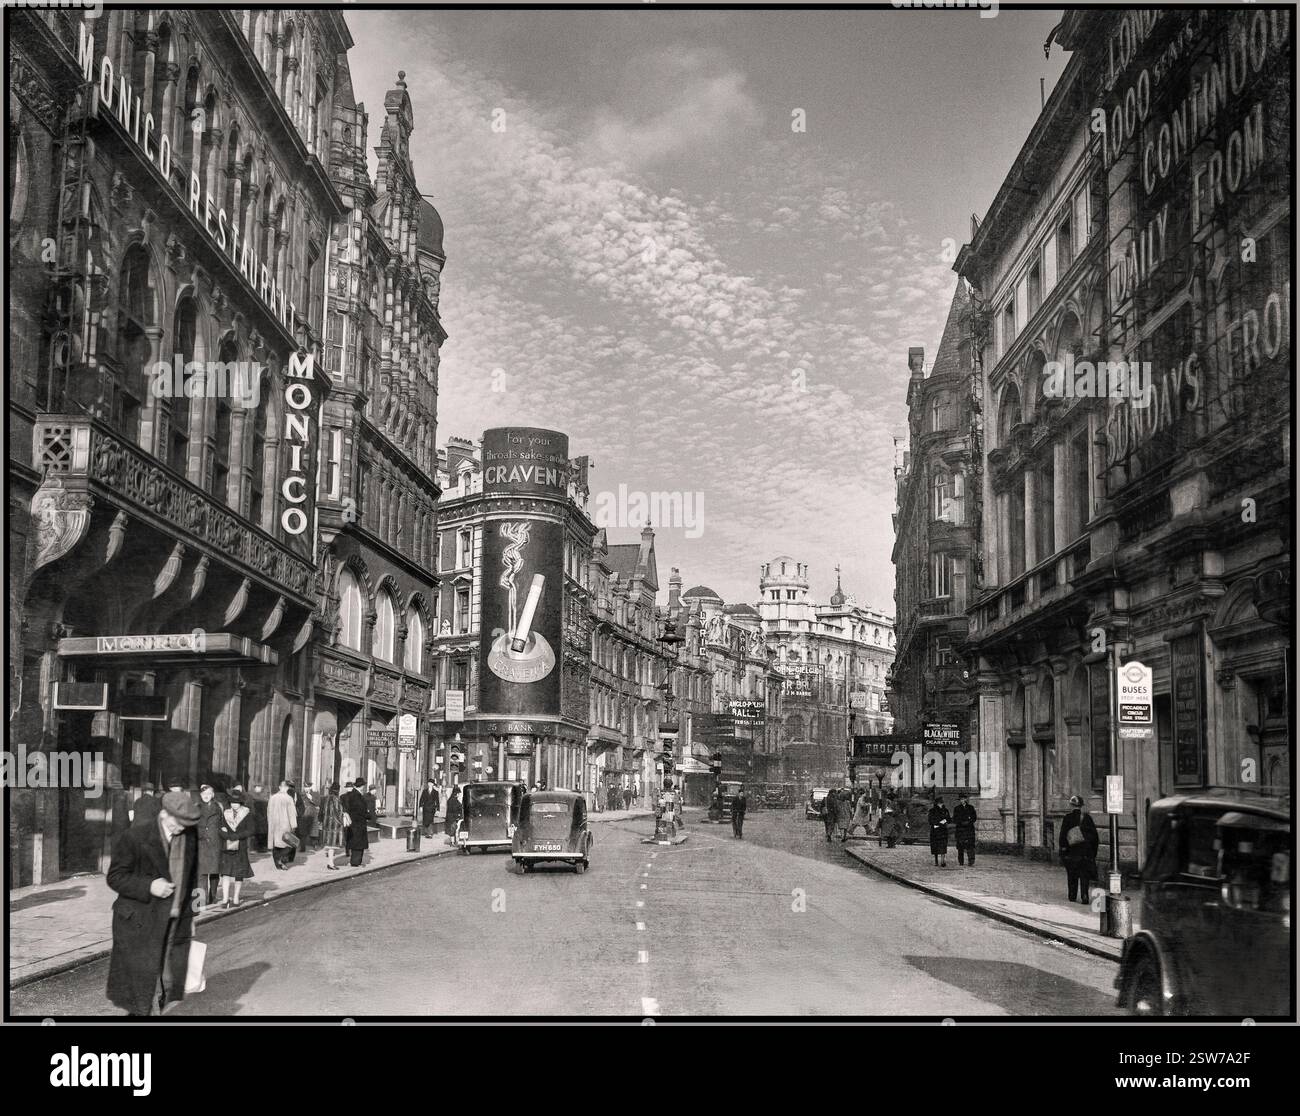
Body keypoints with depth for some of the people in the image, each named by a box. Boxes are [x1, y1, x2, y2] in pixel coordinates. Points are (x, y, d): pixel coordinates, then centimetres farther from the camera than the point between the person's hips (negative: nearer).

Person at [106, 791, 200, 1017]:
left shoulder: (189, 838, 3)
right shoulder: (135, 837, -12)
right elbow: (115, 877, -9)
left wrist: (190, 913, 15)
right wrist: (148, 887, -22)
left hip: (176, 923, 5)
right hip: (139, 924, -5)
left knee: (168, 980, 8)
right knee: (141, 979, 1)